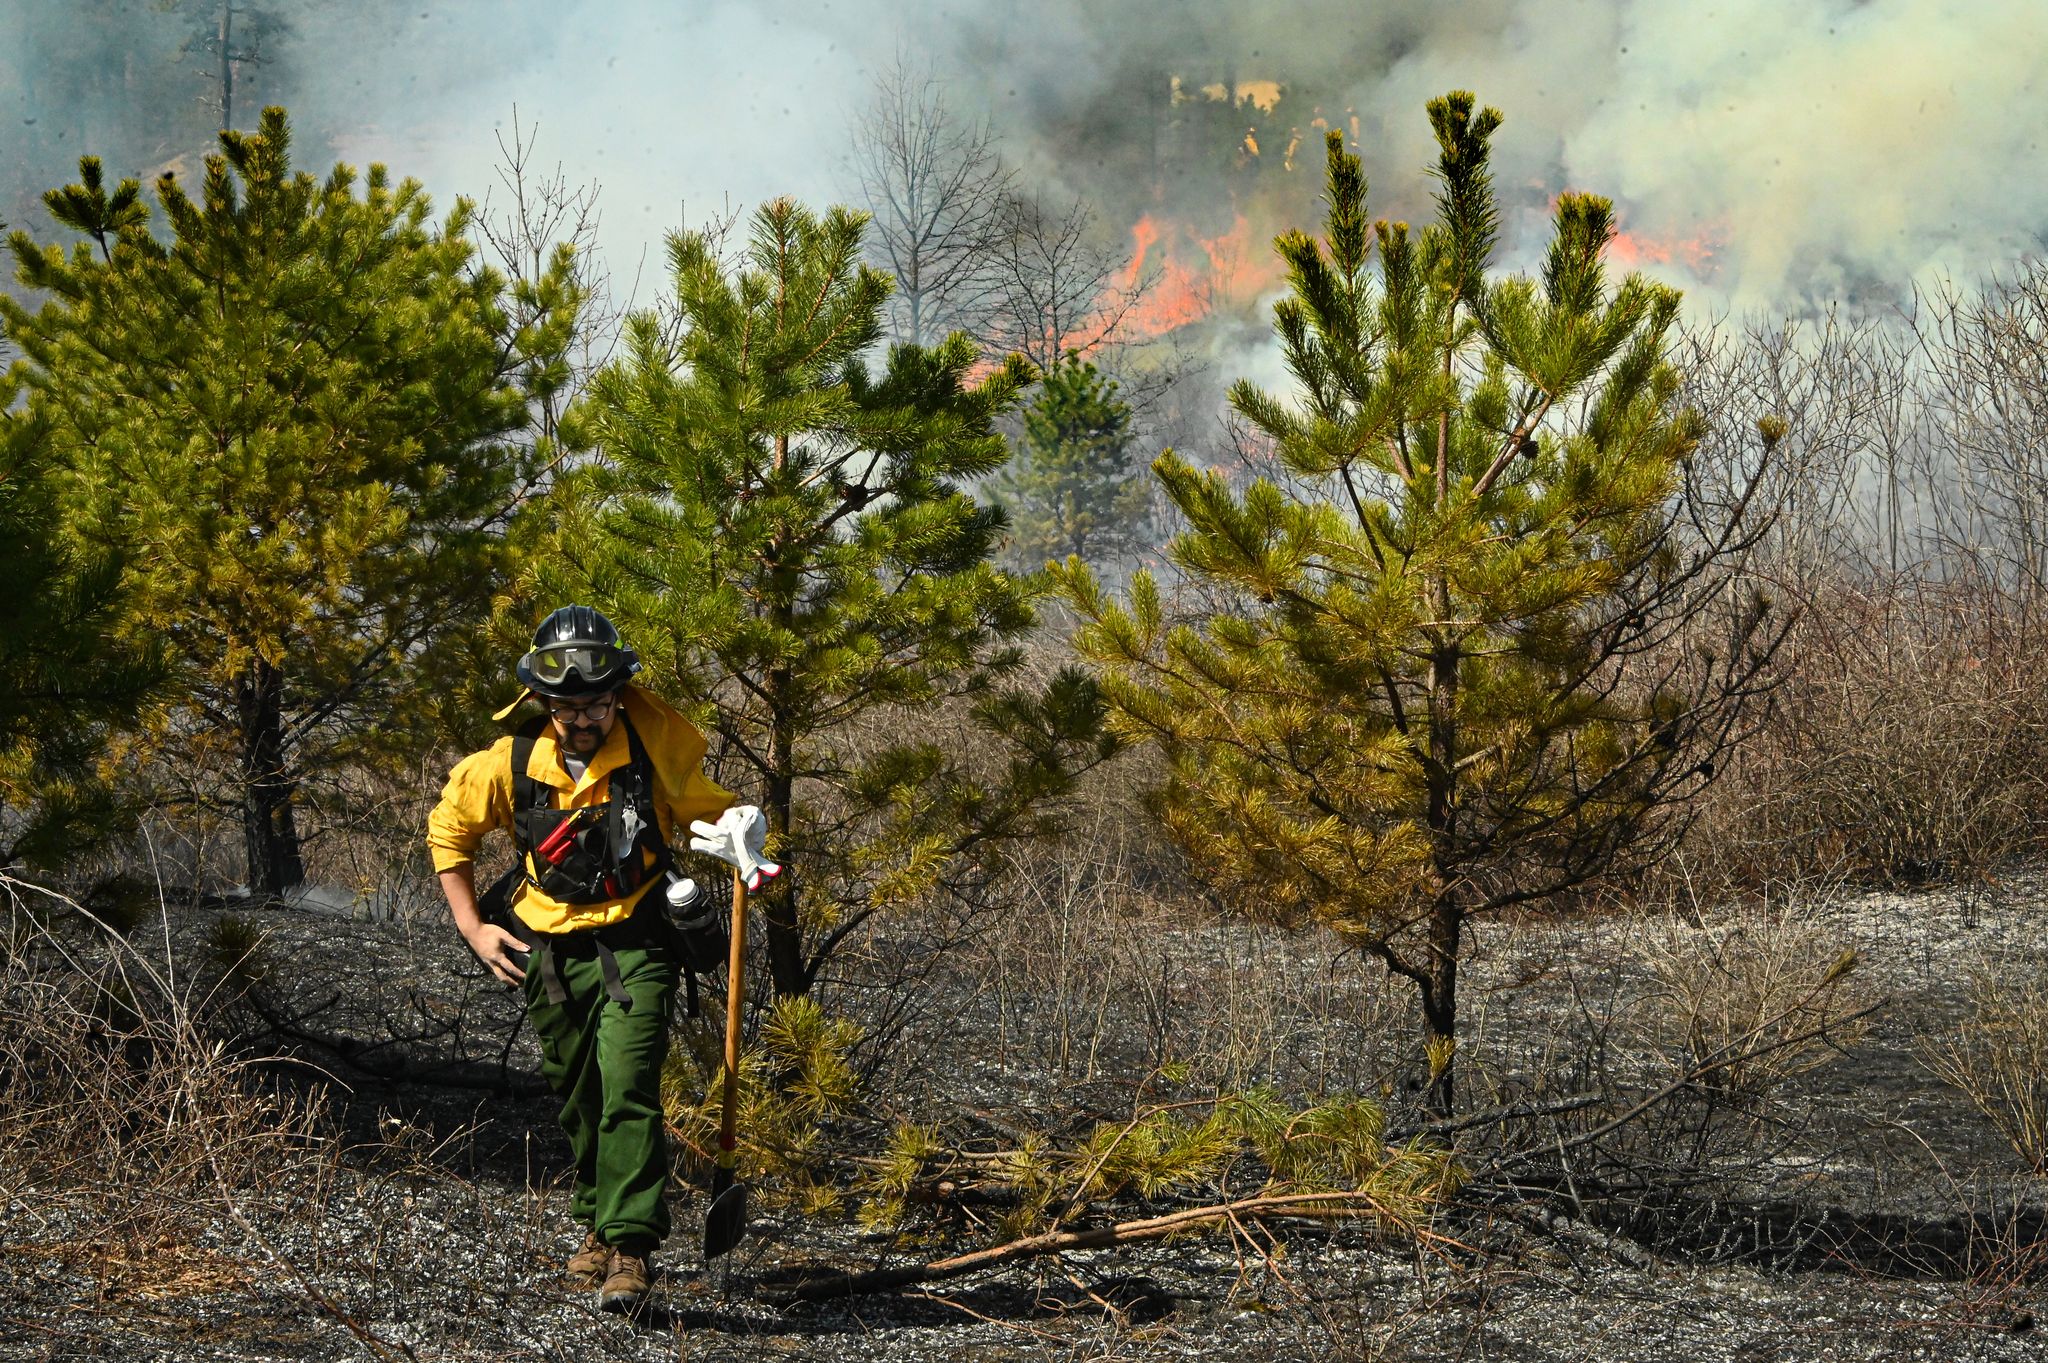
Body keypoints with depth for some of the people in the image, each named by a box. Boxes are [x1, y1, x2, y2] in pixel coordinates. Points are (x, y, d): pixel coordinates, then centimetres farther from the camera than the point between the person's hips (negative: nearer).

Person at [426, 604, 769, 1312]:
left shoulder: (654, 753, -8)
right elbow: (447, 830, 10)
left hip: (634, 946, -3)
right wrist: (472, 926, 5)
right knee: (578, 1098, 14)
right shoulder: (509, 766, -6)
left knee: (627, 1089, -19)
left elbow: (713, 808, 9)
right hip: (549, 953, 3)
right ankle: (597, 1219, 35)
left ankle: (628, 1245, -20)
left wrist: (736, 833, -15)